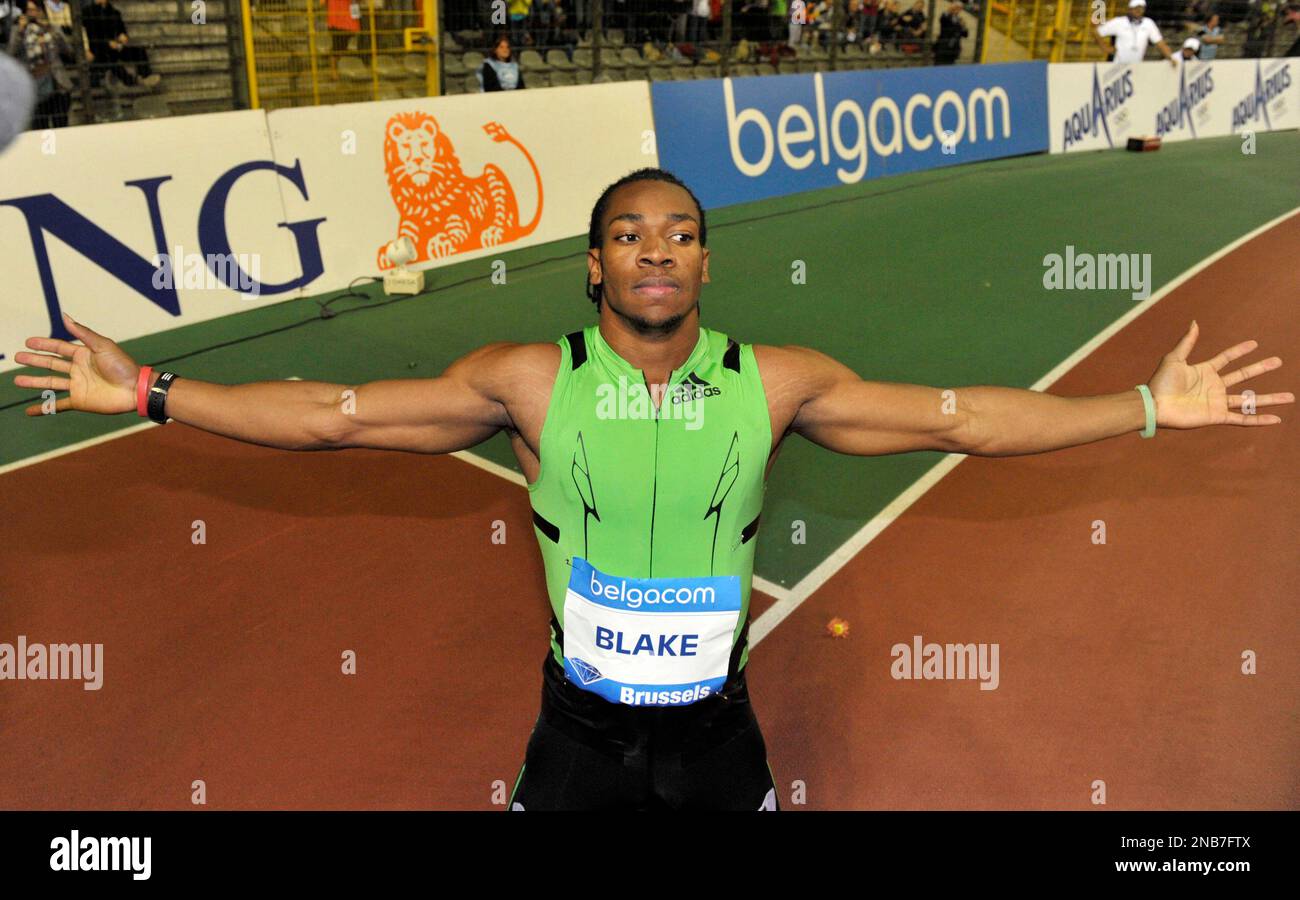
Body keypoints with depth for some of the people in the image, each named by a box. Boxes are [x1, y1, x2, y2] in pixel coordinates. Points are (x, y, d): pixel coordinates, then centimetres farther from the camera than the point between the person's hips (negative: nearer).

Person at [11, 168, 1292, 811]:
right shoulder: (530, 381, -11)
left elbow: (963, 415, -7)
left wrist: (1152, 406, -8)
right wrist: (147, 392, -12)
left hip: (716, 729, 1)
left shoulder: (775, 383, -9)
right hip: (579, 729, 0)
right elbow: (335, 413, -9)